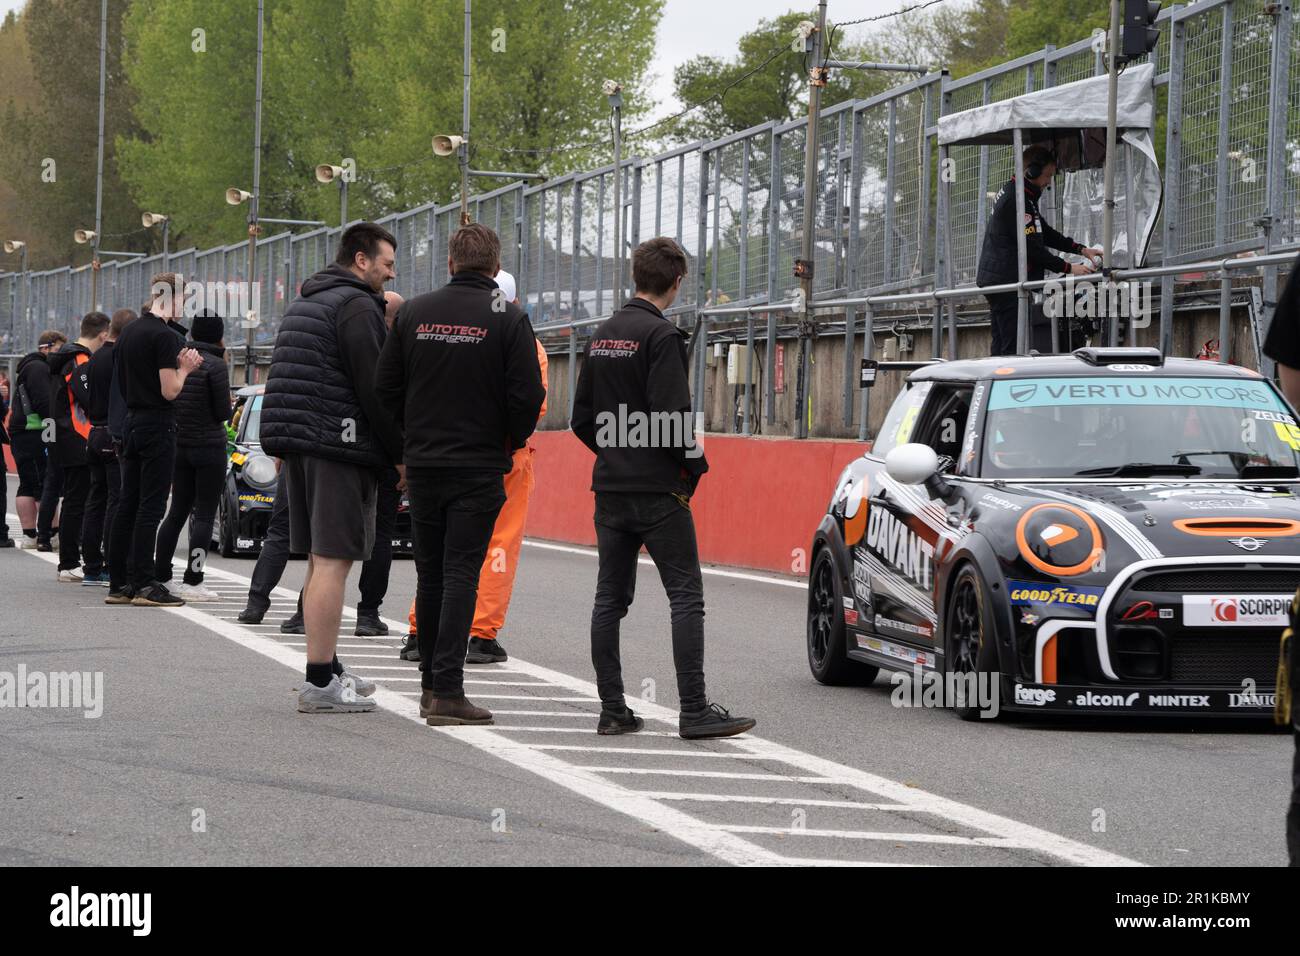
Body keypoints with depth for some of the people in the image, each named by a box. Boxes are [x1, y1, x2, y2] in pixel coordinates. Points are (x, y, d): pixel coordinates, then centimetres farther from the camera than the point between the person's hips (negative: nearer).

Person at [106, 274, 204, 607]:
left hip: (132, 422, 9)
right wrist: (184, 369, 0)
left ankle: (119, 585, 12)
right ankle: (144, 585, -8)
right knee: (151, 507, -7)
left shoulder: (129, 332, 13)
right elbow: (169, 390, -18)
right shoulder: (164, 336, -14)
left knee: (127, 505, 10)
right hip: (157, 425, -9)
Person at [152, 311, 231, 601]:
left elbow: (167, 403, 9)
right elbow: (223, 412, -12)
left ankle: (160, 577, 13)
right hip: (209, 446, -6)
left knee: (177, 512, 14)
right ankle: (192, 581, -7)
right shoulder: (215, 365, -12)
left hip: (179, 445, 6)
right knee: (204, 515, -2)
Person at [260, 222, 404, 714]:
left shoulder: (303, 304, 21)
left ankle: (328, 671, 21)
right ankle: (320, 683, -13)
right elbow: (375, 388, -15)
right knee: (332, 560, -10)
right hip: (340, 447, -10)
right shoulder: (357, 306, -10)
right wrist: (400, 452, -10)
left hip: (298, 447, 10)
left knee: (321, 558, 15)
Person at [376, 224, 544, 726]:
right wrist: (510, 441, 8)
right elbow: (528, 397, -11)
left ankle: (431, 684, 19)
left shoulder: (414, 312, 3)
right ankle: (447, 690, -10)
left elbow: (385, 388, 5)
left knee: (430, 576, 13)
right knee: (461, 575, -4)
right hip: (479, 468, -3)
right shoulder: (508, 319, -8)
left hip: (422, 464, 3)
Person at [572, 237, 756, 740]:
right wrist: (694, 463, -5)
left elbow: (582, 418, 16)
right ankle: (694, 711, -9)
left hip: (610, 489, 8)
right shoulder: (661, 335, -12)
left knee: (610, 599, 8)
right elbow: (670, 413, -19)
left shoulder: (602, 335, 12)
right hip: (658, 491, -8)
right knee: (686, 597, -5)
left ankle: (612, 709, 8)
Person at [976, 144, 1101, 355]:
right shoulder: (1016, 200, -16)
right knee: (1014, 347, -13)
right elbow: (1032, 247, -19)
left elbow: (1045, 234, 22)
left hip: (995, 281, 11)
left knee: (1001, 346, 11)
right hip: (1007, 282, -11)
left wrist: (1081, 249, 12)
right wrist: (1068, 268, -13)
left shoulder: (1010, 194, 18)